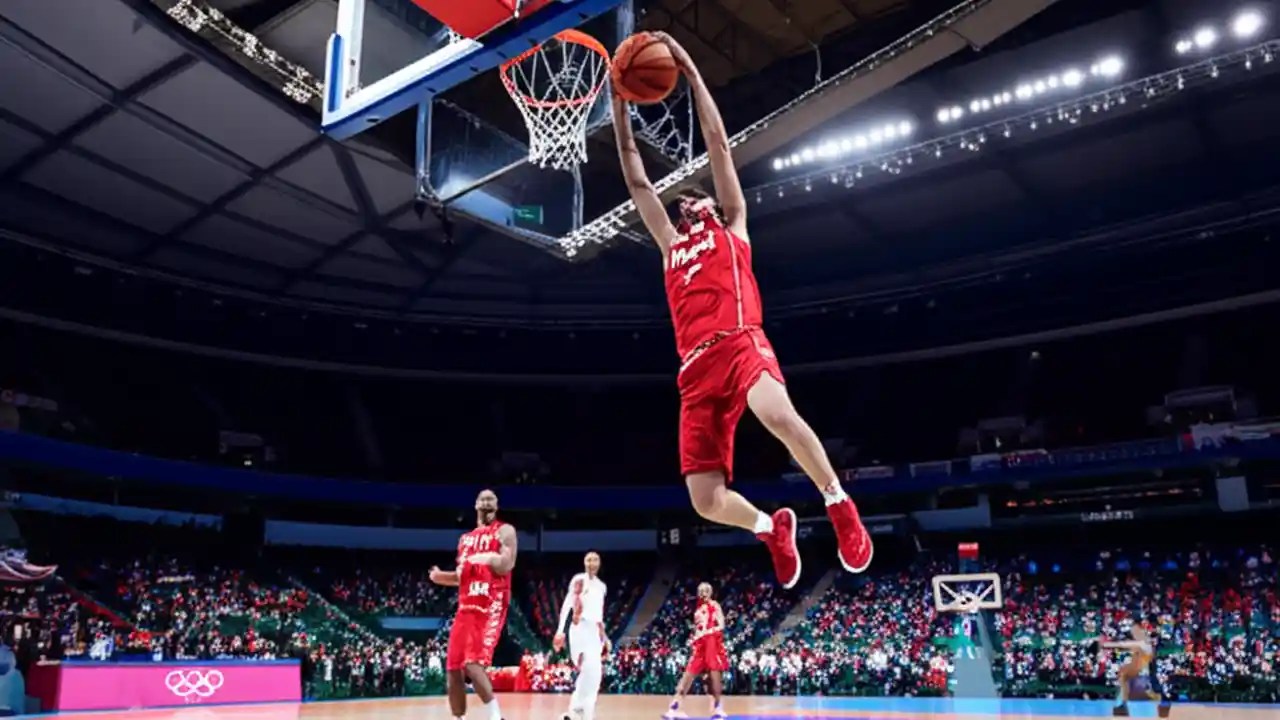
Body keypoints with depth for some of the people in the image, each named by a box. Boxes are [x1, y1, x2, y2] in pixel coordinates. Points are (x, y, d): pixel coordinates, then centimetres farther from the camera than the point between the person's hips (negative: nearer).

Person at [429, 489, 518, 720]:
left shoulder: (504, 531, 2)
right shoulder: (466, 538, 22)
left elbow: (506, 566, -10)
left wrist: (488, 557, -24)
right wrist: (440, 576, 7)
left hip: (491, 606, -7)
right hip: (466, 606, 7)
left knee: (473, 663, -23)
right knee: (453, 668, 4)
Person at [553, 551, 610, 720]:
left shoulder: (601, 586, 19)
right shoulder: (579, 580, -2)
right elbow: (567, 605, -9)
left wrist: (605, 637, 21)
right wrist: (560, 630, -19)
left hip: (595, 630, 7)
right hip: (581, 628, -7)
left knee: (594, 673, 1)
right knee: (590, 671, -19)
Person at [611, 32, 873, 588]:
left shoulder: (732, 227, 22)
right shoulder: (671, 246, 30)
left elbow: (718, 145, 18)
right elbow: (635, 178, 31)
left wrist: (690, 72, 20)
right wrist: (619, 103, 30)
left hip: (741, 344, -4)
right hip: (696, 368, 4)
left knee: (778, 416, -37)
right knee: (707, 501, -7)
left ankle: (839, 504, -12)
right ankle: (771, 527, 25)